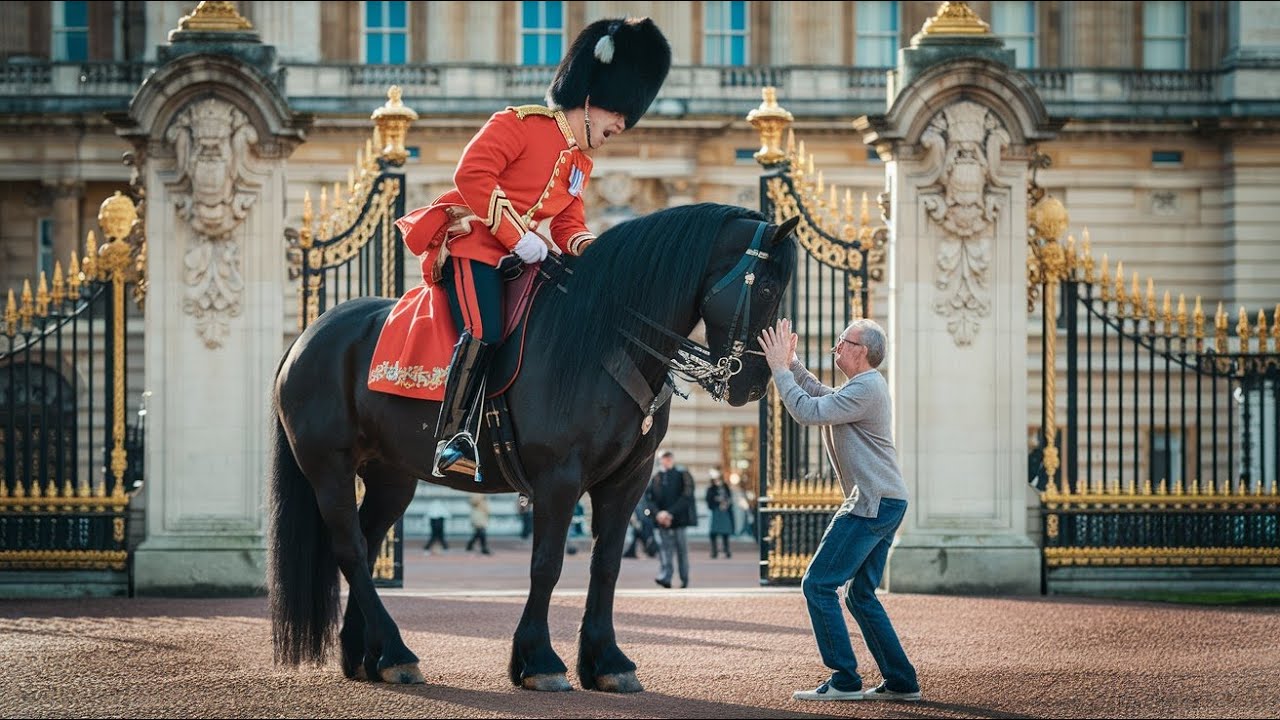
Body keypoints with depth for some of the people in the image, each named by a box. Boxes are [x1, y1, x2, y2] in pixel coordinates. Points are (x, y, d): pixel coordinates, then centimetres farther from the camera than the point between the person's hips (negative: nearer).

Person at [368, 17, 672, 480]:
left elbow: (568, 222, 18)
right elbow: (472, 174, -19)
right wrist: (518, 237, -22)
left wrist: (588, 247, -7)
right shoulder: (520, 124, -8)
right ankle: (452, 440, -31)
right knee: (484, 332, -29)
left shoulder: (581, 161, 19)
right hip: (473, 244, -9)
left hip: (520, 258, 9)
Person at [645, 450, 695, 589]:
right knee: (664, 548, -8)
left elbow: (686, 498, -7)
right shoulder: (655, 478, 9)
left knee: (681, 549, 4)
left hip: (679, 519, -2)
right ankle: (665, 577, -16)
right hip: (662, 520, 2)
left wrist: (669, 513, -16)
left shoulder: (683, 475, 2)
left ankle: (684, 579, 13)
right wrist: (657, 514, -14)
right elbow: (648, 497, 3)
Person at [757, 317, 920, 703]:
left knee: (818, 584, -9)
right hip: (884, 503, 11)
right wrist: (792, 363, 21)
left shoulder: (866, 388, -15)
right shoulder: (866, 386, 19)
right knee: (861, 595, 14)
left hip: (872, 504, -11)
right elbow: (822, 395, 31)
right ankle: (901, 681, 13)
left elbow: (808, 411, -20)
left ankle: (844, 681, -11)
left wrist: (780, 368, -11)